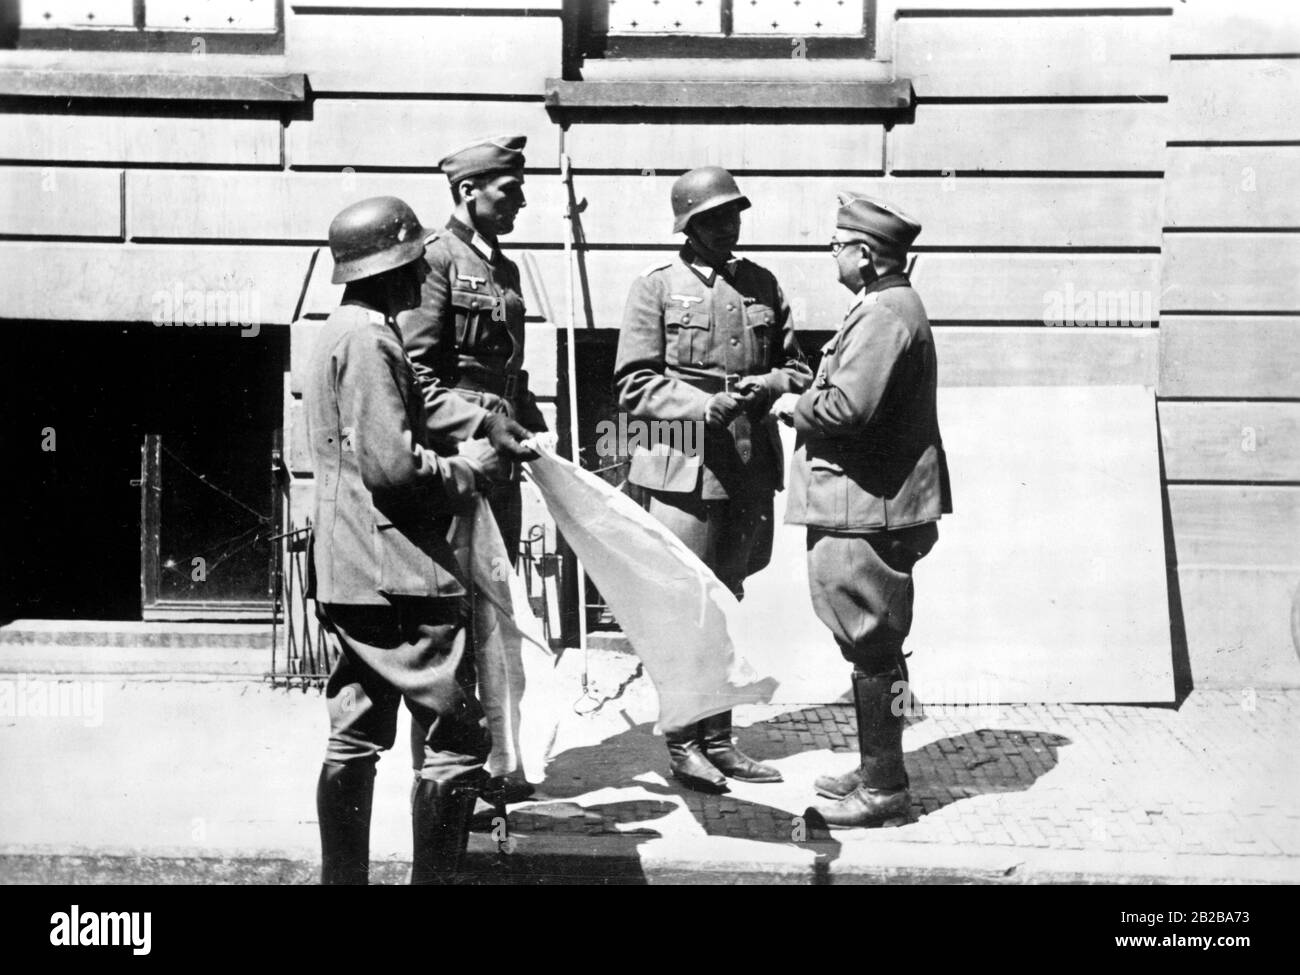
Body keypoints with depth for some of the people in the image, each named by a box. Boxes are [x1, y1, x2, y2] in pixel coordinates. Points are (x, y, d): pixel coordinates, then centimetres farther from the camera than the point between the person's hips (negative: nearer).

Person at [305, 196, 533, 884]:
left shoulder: (340, 332, 19)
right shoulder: (368, 338, -14)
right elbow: (392, 466, -21)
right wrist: (473, 465, -6)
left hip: (344, 573, 11)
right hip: (395, 571, -11)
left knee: (354, 739, 14)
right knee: (457, 737, -3)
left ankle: (343, 877, 20)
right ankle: (432, 877, 0)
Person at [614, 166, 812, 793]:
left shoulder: (762, 284, 13)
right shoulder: (655, 287, -1)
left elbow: (795, 366, 17)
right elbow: (634, 386, -5)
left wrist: (769, 384, -6)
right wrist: (705, 404, -18)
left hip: (751, 465, 5)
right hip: (685, 466, -5)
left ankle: (717, 738, 21)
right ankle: (681, 744, 9)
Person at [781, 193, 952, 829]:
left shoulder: (884, 314, -18)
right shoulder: (889, 307, 17)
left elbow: (849, 407, -27)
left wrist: (795, 408, -10)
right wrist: (798, 389, 10)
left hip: (867, 509, -11)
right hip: (866, 506, 11)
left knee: (872, 649, -3)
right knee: (872, 648, 17)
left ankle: (883, 790, 6)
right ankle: (877, 770, 28)